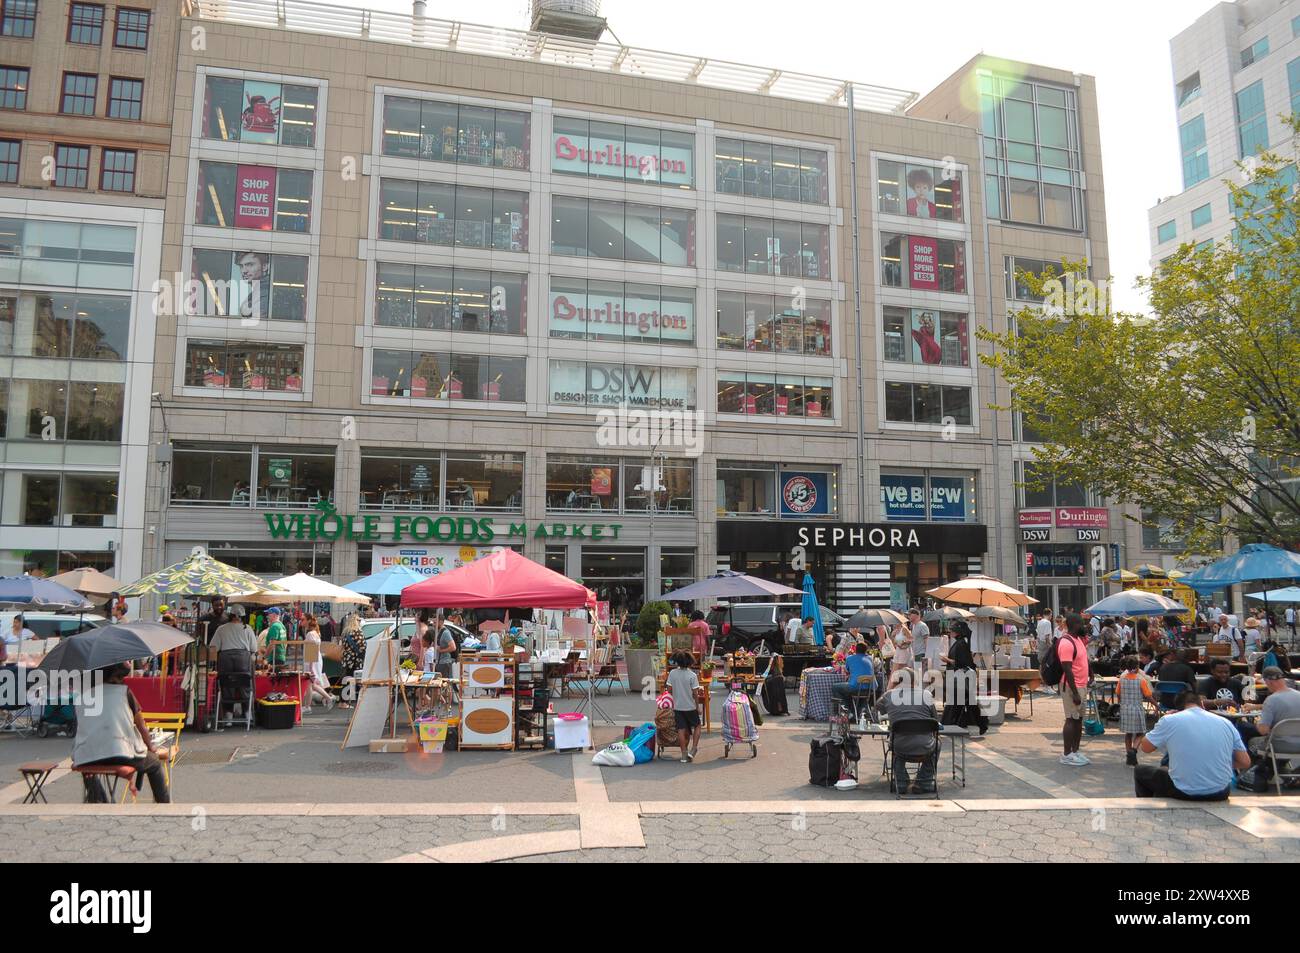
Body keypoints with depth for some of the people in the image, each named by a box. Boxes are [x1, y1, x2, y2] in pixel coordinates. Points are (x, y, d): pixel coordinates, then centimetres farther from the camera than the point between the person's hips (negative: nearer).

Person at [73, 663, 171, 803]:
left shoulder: (81, 697, 14)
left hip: (85, 759, 3)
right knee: (155, 762, 24)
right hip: (120, 755, -3)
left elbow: (83, 729, 21)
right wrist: (150, 746, 28)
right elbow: (141, 726, 11)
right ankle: (164, 803, 23)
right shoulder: (124, 692, 6)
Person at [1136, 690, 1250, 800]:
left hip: (1184, 792, -4)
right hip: (1220, 793, 4)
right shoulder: (1226, 723, 3)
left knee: (1140, 771, 24)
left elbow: (1145, 747, 6)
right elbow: (1245, 762, 5)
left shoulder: (1169, 720, -6)